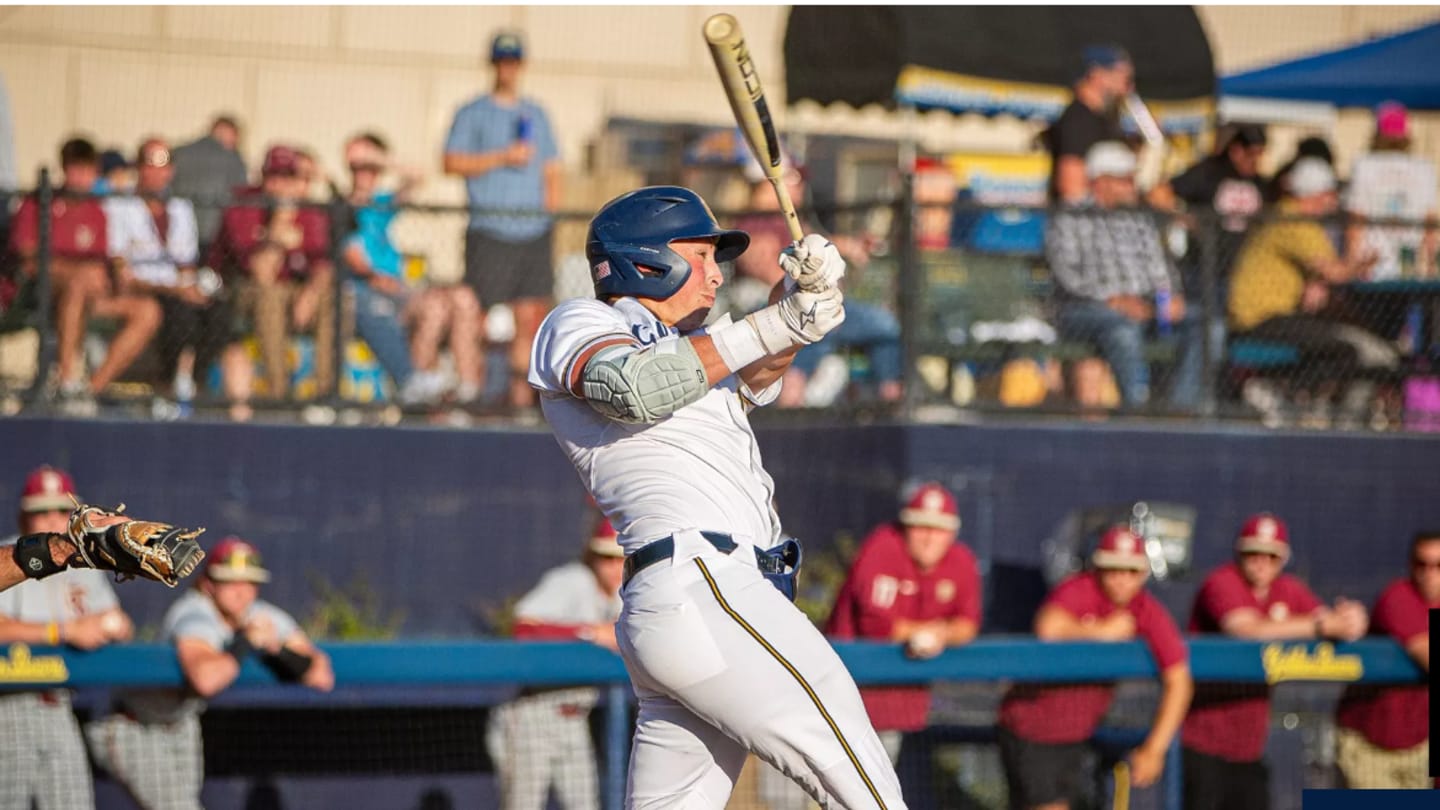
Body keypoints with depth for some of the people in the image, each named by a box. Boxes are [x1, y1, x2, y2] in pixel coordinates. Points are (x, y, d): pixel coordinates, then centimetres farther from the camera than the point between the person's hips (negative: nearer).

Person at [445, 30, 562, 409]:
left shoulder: (536, 114, 21)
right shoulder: (473, 114, 5)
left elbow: (551, 168, 23)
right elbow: (452, 162, -5)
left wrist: (551, 205, 9)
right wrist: (502, 158, -12)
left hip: (533, 232, 4)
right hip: (491, 231, -4)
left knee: (530, 315, -1)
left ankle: (520, 391, 2)